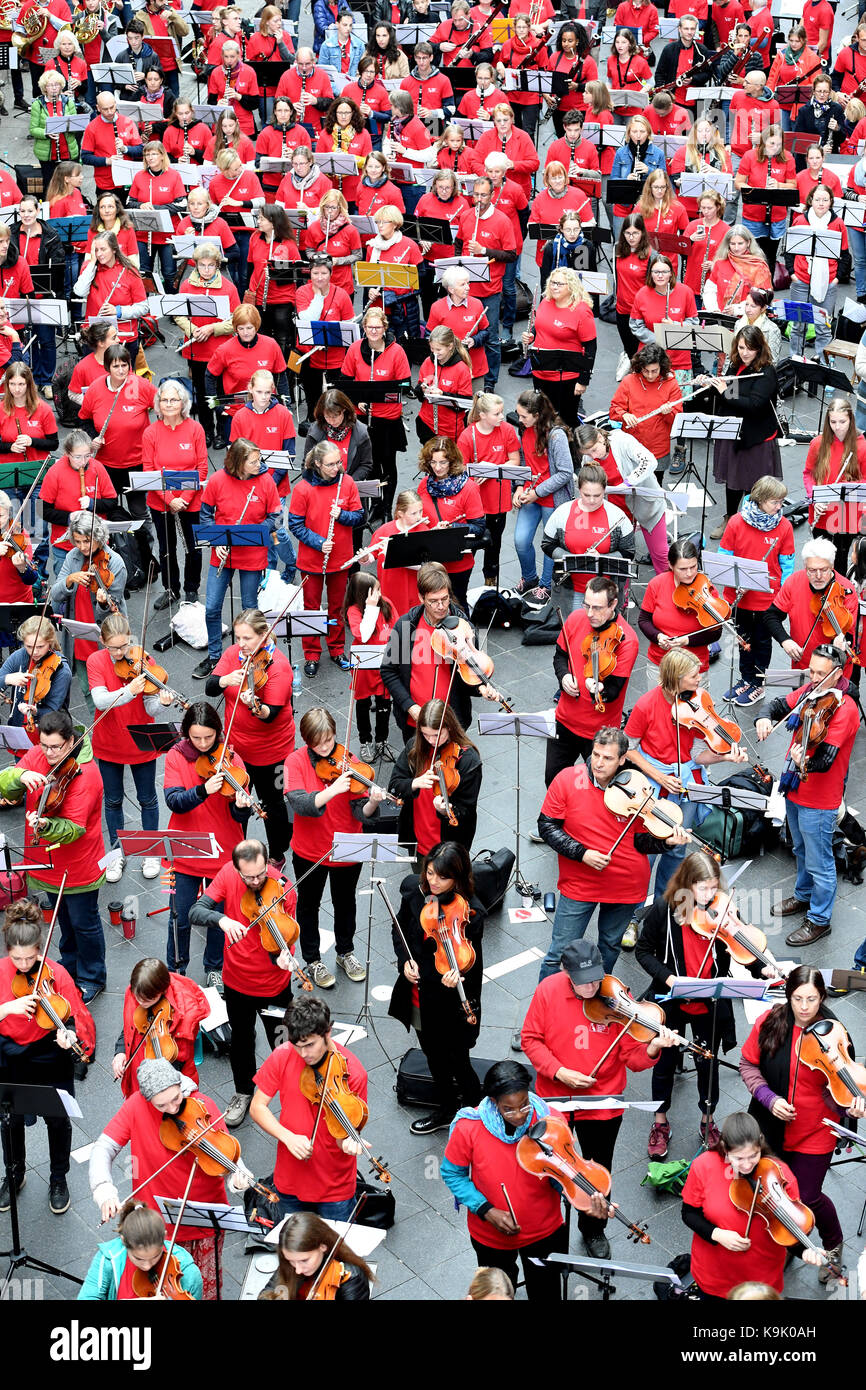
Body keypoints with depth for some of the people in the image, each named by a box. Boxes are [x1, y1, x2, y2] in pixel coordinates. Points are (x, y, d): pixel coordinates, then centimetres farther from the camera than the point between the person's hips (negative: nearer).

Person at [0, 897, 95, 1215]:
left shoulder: (56, 974, -16)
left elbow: (73, 1017, -16)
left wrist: (68, 1035, -37)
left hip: (50, 1056, -1)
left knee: (58, 1119, 8)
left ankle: (58, 1180, 33)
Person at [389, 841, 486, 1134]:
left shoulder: (469, 912, -24)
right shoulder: (414, 890, -8)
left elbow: (468, 963, -21)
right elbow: (400, 928, 9)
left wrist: (453, 977, -43)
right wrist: (405, 960, -8)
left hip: (450, 1003, -6)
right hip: (419, 995, 6)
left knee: (457, 1063, 8)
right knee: (434, 1058, 24)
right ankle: (445, 1112, 46)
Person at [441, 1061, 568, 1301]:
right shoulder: (469, 1128, -26)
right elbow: (452, 1174, -11)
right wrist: (487, 1211, -22)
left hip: (545, 1230, 0)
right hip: (490, 1235, 0)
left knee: (546, 1293, 22)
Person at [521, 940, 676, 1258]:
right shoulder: (548, 991, -15)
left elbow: (632, 1058, -16)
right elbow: (531, 1039, -7)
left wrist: (652, 1050, -38)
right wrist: (560, 1072, -19)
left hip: (602, 1103, -1)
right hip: (554, 1098, 1)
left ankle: (593, 1229, 43)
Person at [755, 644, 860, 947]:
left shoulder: (843, 709, -24)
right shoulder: (808, 693, -2)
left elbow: (826, 760, -32)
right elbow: (779, 706, 6)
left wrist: (805, 763, -53)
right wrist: (764, 718, -18)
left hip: (818, 801, -8)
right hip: (795, 789, 8)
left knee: (818, 863, 6)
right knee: (801, 851, 28)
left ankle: (819, 920, 21)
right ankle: (803, 896, 48)